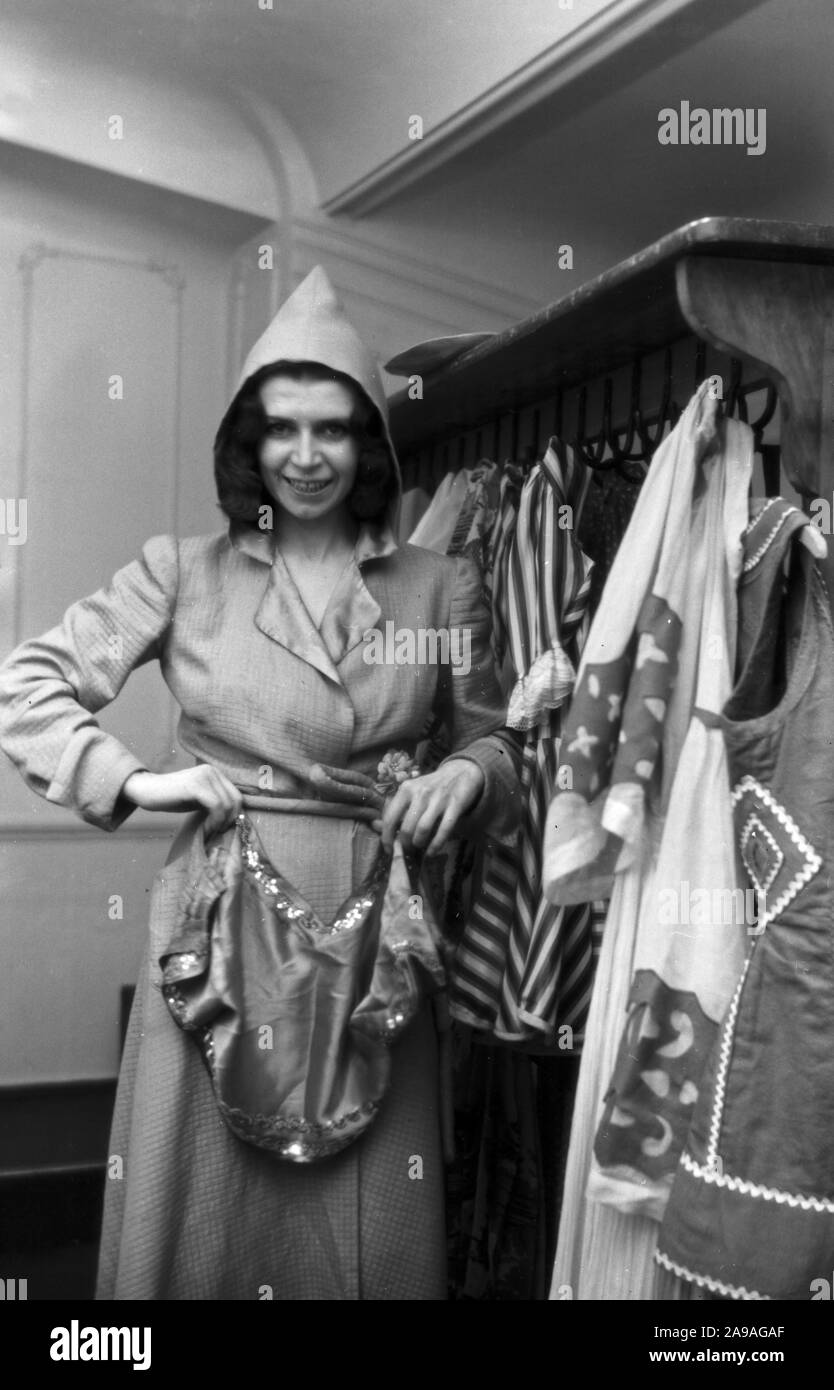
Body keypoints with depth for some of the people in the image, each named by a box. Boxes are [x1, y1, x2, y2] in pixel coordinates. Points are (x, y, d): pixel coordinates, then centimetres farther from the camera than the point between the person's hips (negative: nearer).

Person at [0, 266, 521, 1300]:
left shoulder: (440, 587, 6)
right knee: (206, 1211, 9)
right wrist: (131, 780, -6)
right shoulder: (184, 573, 3)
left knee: (370, 1223, 9)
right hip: (222, 921, -1)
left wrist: (466, 774, -7)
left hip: (372, 927, 1)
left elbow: (492, 740, 15)